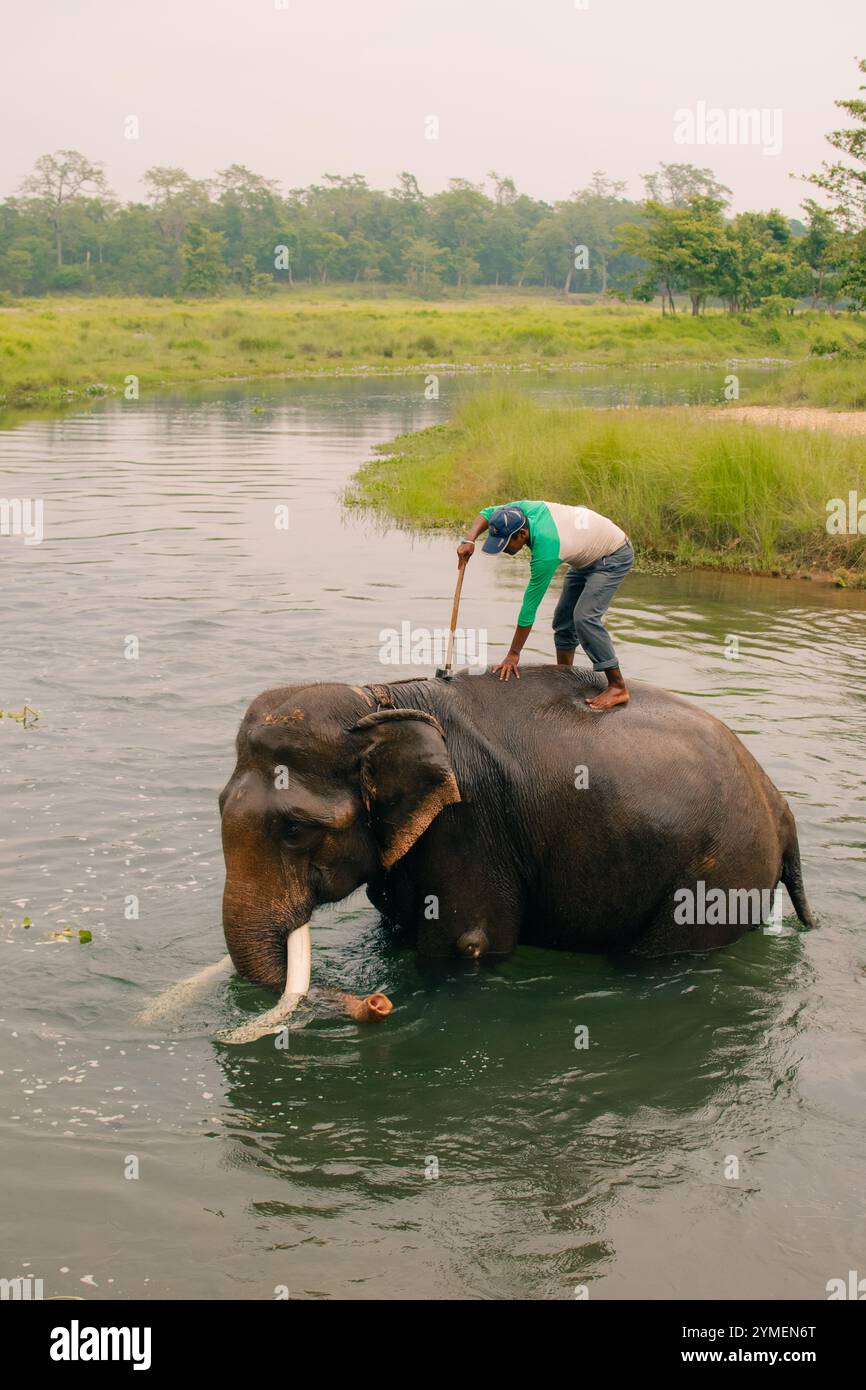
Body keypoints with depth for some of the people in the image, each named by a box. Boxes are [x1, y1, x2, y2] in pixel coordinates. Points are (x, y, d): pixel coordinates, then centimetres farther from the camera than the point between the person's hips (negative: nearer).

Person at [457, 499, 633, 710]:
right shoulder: (524, 509, -18)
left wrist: (513, 655, -24)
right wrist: (469, 540, -17)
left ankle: (618, 687, -19)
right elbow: (487, 513, 4)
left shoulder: (545, 551, -37)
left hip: (614, 556, -10)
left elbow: (529, 608, -31)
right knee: (563, 618, 6)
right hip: (588, 556, 10)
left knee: (585, 617, -24)